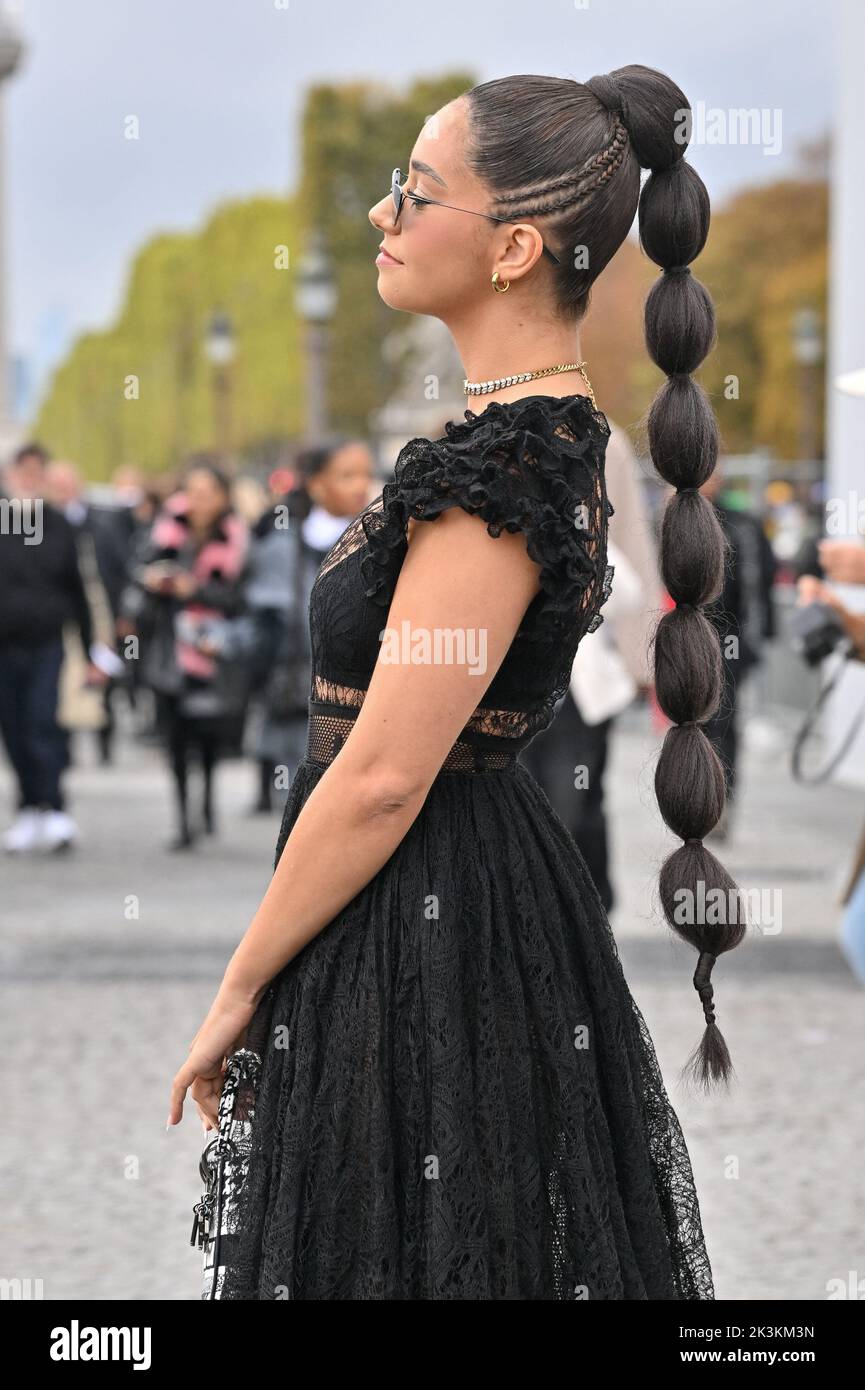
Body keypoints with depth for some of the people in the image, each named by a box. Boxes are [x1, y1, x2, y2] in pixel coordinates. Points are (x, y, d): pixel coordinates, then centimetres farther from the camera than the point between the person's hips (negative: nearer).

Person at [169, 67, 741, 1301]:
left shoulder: (500, 463, -21)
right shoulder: (556, 423, 9)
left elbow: (382, 780, -22)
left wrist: (238, 989, -12)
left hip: (427, 926, -9)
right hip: (490, 885, 9)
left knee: (405, 1252, 0)